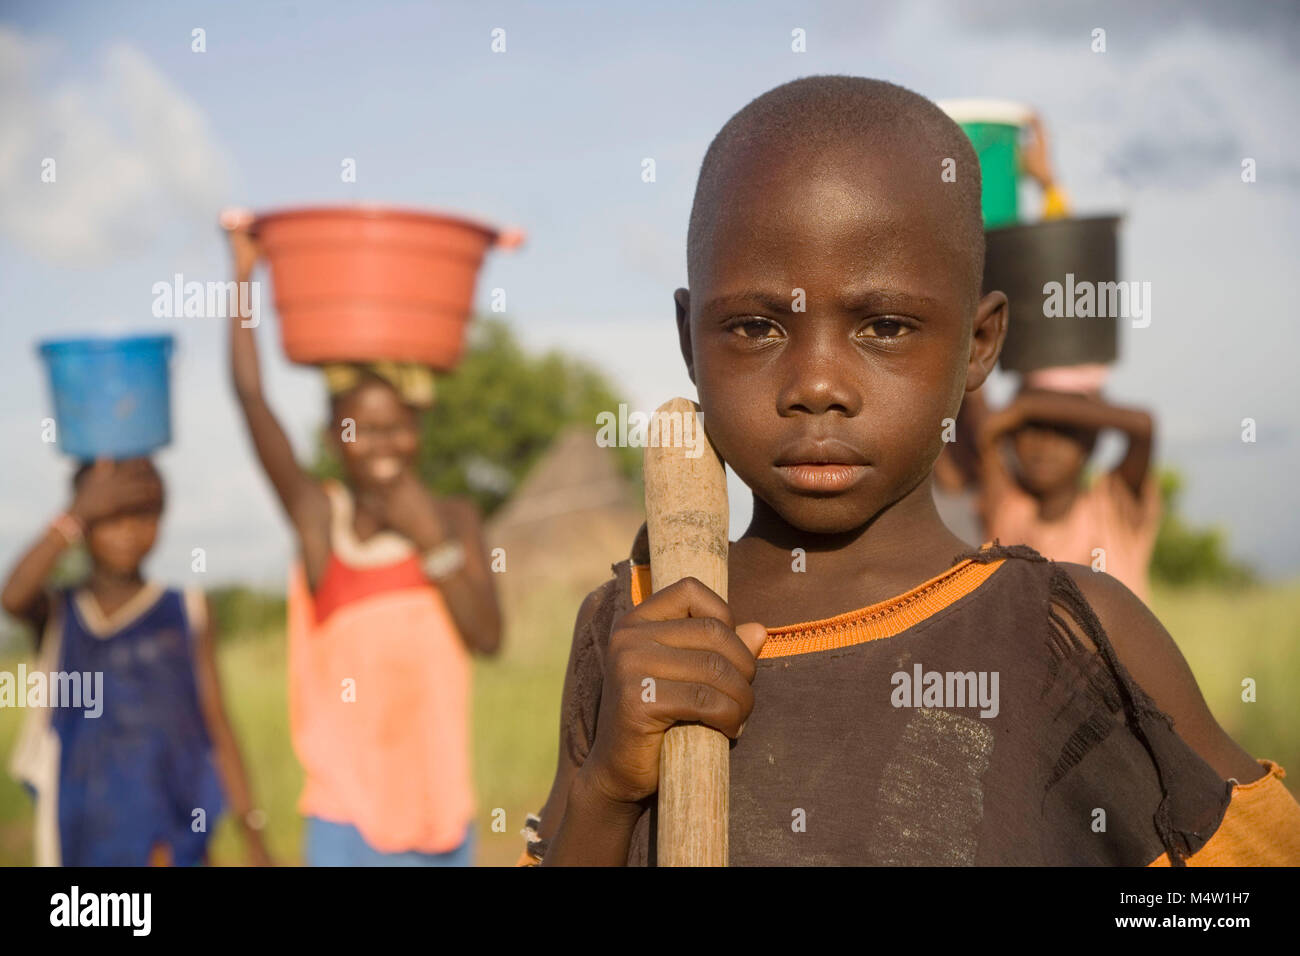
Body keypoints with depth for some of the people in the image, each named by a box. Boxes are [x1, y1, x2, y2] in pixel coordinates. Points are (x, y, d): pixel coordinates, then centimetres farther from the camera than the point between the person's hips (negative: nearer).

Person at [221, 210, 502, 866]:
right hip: (346, 811, -2)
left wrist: (432, 542, -16)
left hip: (439, 804, 3)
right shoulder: (317, 517, -4)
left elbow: (488, 635, -7)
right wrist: (244, 271, -14)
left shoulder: (452, 520, 2)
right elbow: (252, 398, -13)